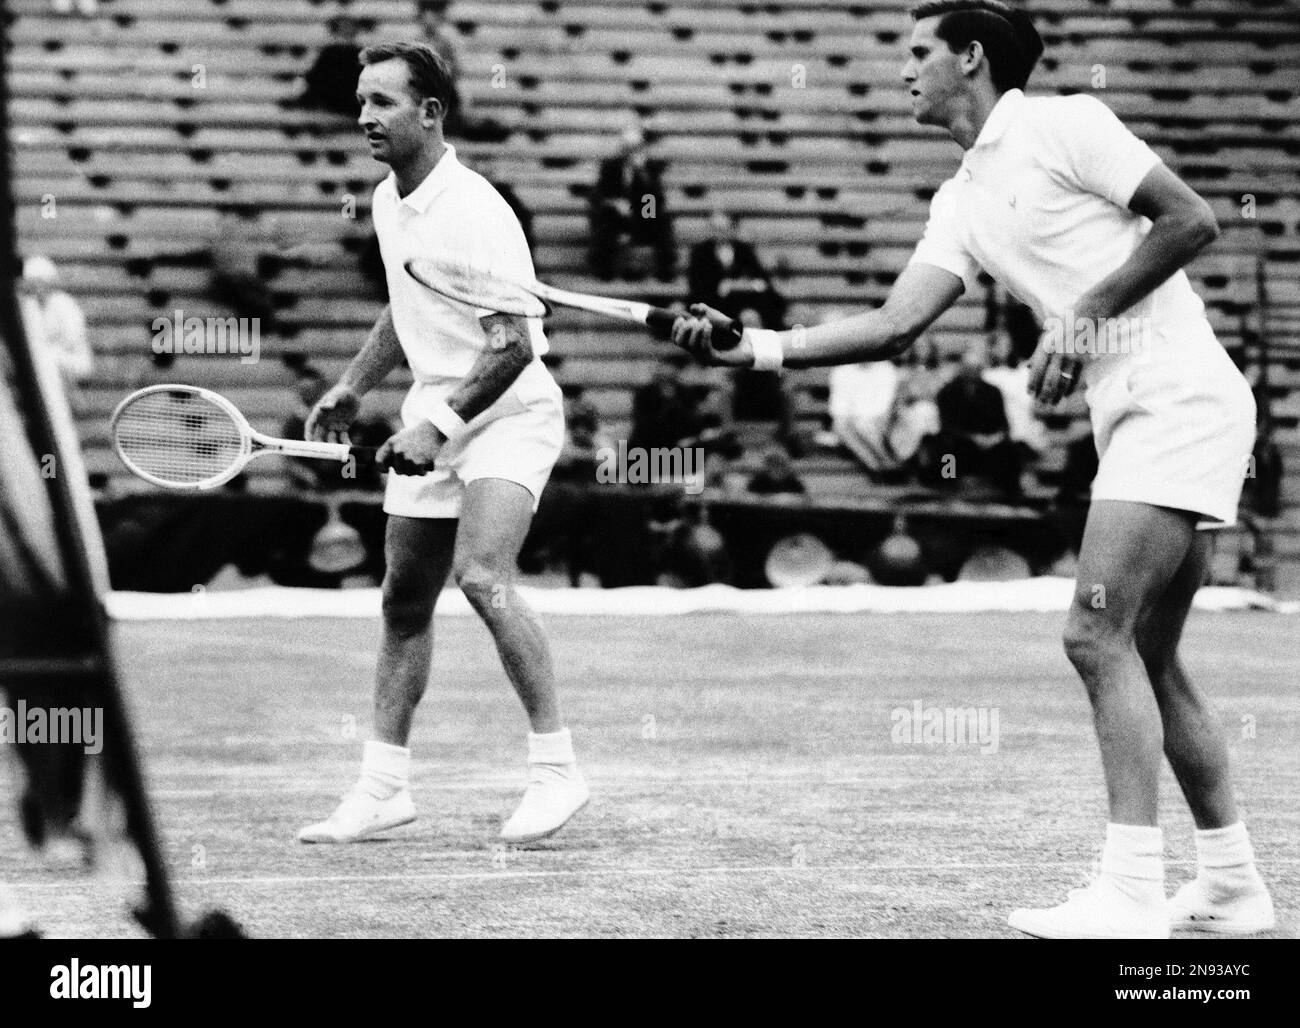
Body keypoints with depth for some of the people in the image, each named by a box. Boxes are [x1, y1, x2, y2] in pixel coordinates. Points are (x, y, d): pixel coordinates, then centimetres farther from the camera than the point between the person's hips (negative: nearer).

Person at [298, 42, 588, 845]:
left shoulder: (474, 211, -20)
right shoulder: (389, 203, 8)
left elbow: (512, 346, -23)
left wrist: (441, 425, -27)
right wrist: (354, 388, 22)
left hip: (507, 411, -8)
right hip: (433, 416, 8)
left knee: (482, 575, -26)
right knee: (405, 600, 9)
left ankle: (557, 768, -18)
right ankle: (385, 787, 17)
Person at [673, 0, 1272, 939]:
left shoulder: (1065, 125, -6)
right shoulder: (964, 201, 17)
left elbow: (1191, 220, -11)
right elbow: (895, 325, 10)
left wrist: (1084, 314, -14)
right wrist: (756, 347, 0)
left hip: (1180, 396, -9)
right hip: (1134, 417, 9)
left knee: (1098, 633, -15)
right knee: (1146, 658, 11)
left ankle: (1132, 892, -17)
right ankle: (1231, 884, 19)